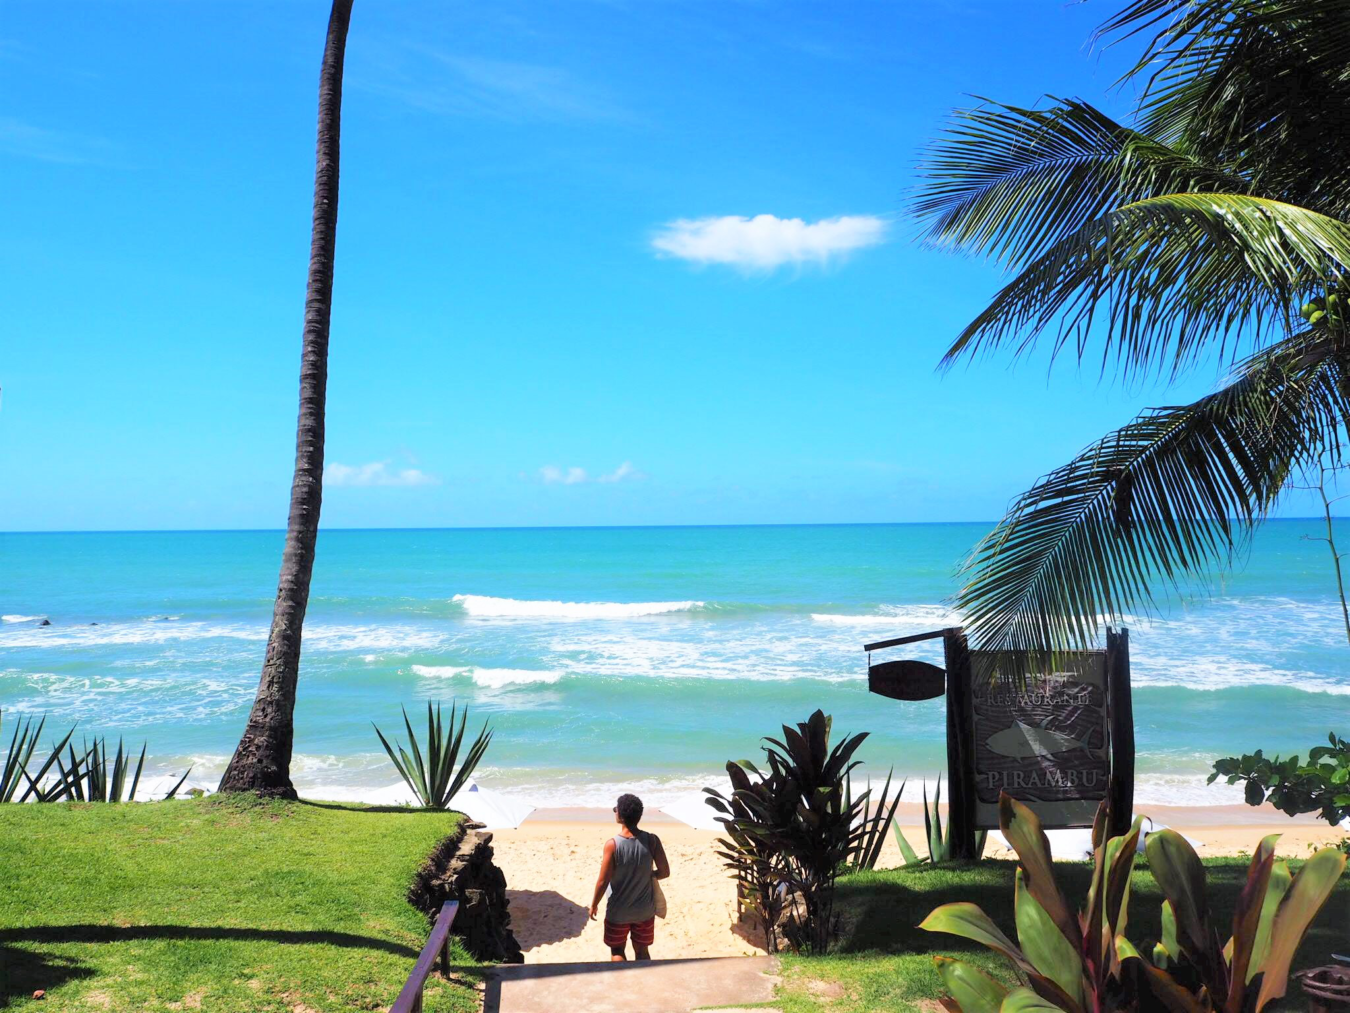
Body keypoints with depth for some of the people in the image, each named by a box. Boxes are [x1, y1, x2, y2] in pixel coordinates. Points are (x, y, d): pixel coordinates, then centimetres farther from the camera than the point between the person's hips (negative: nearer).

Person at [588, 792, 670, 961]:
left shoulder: (612, 844, -21)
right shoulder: (652, 840, -14)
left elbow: (603, 881, -16)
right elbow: (664, 872, -7)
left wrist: (594, 904, 1)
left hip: (619, 911, -2)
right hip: (645, 910, 2)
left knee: (617, 950, 17)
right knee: (642, 950, 19)